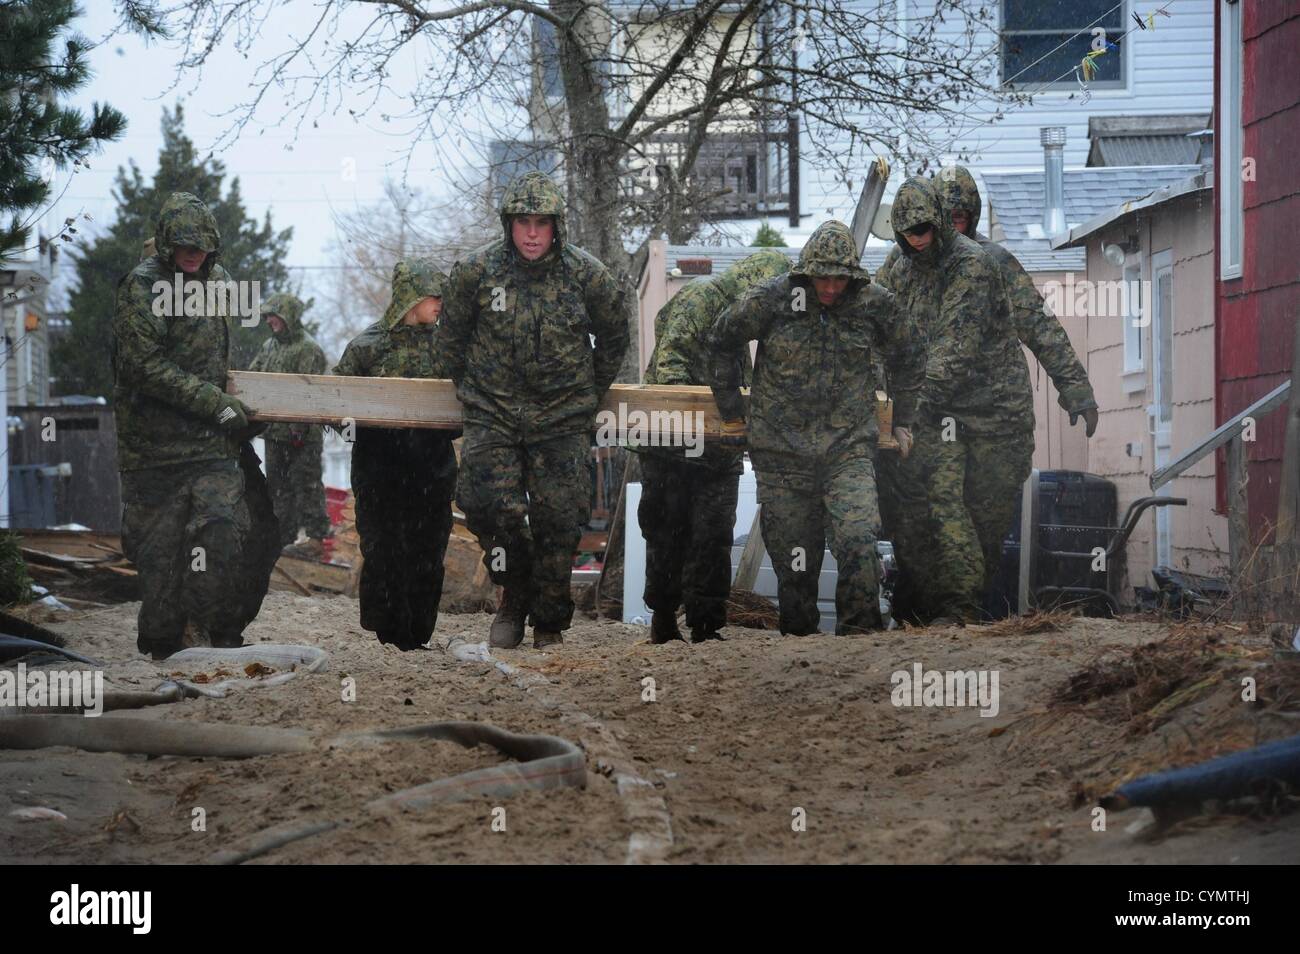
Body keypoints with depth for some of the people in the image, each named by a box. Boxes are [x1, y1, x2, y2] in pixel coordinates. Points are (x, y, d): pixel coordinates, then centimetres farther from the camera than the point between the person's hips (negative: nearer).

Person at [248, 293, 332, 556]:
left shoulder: (308, 349, -11)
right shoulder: (269, 346, 14)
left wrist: (300, 427, -23)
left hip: (301, 434, -8)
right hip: (274, 430, 8)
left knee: (306, 484, -7)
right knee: (278, 484, 13)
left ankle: (316, 535, -4)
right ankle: (283, 534, 21)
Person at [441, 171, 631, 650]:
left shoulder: (586, 274, -5)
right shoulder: (475, 270, -6)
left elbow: (614, 331, 12)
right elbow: (453, 334, 11)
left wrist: (591, 390, 16)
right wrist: (471, 388, 15)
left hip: (562, 418, 0)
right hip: (492, 415, 0)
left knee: (559, 521, 0)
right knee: (491, 508, -12)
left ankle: (550, 623, 15)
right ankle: (515, 595, 13)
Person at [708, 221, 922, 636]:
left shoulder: (875, 304, -1)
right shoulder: (770, 300, -6)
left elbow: (906, 359, 18)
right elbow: (721, 341, 10)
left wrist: (902, 420, 20)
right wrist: (731, 409, 14)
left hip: (848, 446, 0)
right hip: (782, 450, 0)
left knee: (858, 540, -19)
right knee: (793, 556, 4)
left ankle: (860, 633, -11)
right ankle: (797, 637, 20)